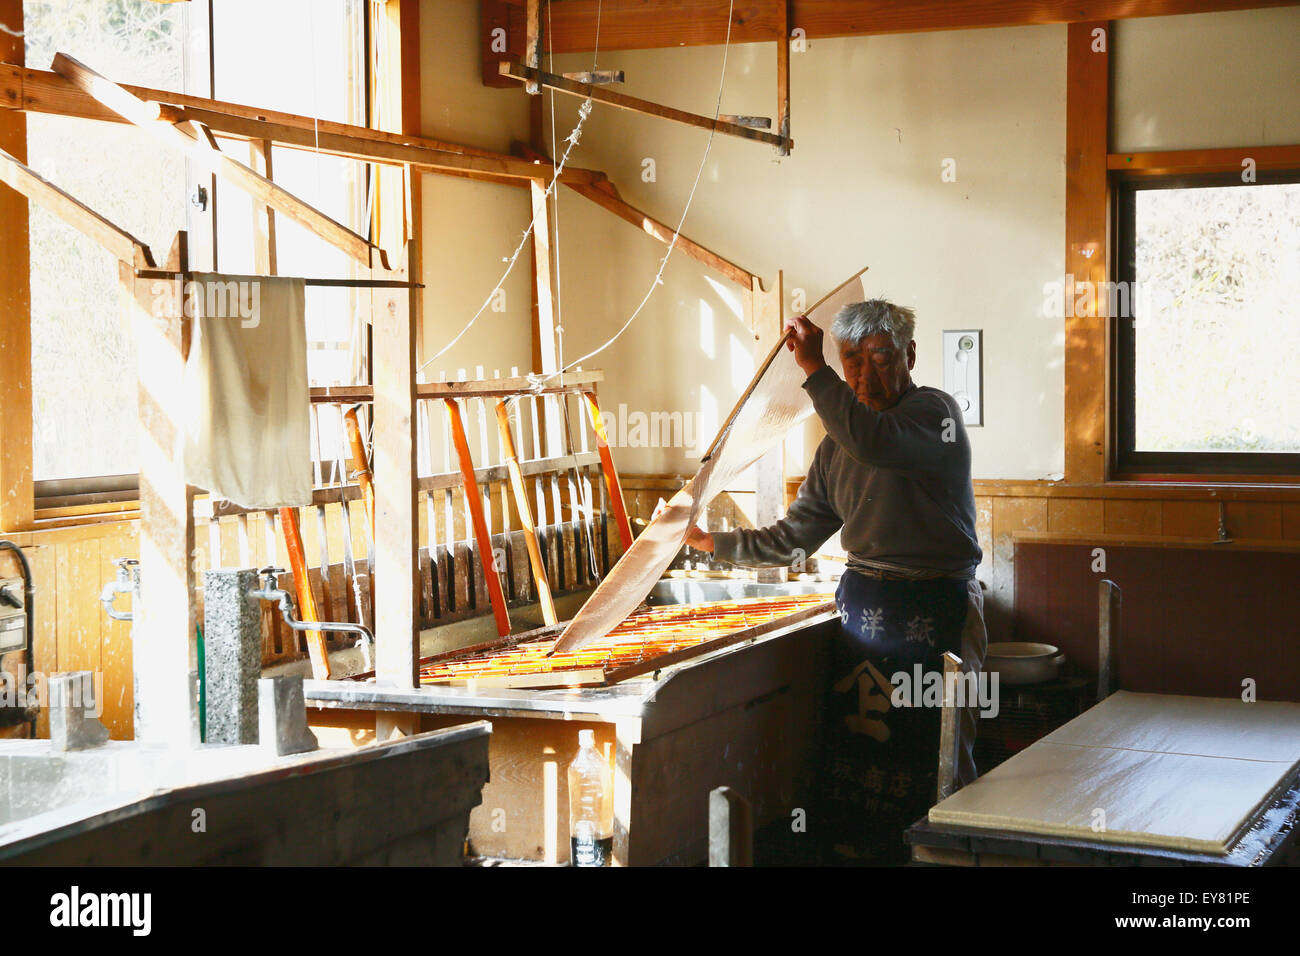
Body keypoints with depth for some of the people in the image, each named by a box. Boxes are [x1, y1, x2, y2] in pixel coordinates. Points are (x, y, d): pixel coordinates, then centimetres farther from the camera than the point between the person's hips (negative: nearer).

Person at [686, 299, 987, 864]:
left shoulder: (934, 412, -8)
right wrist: (712, 542, 10)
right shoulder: (837, 447, 13)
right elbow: (793, 541, 16)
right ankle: (855, 856, 18)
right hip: (861, 606, 7)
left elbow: (873, 442, -31)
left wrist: (813, 370, -27)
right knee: (851, 754, 7)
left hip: (935, 611, -6)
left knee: (933, 763, -4)